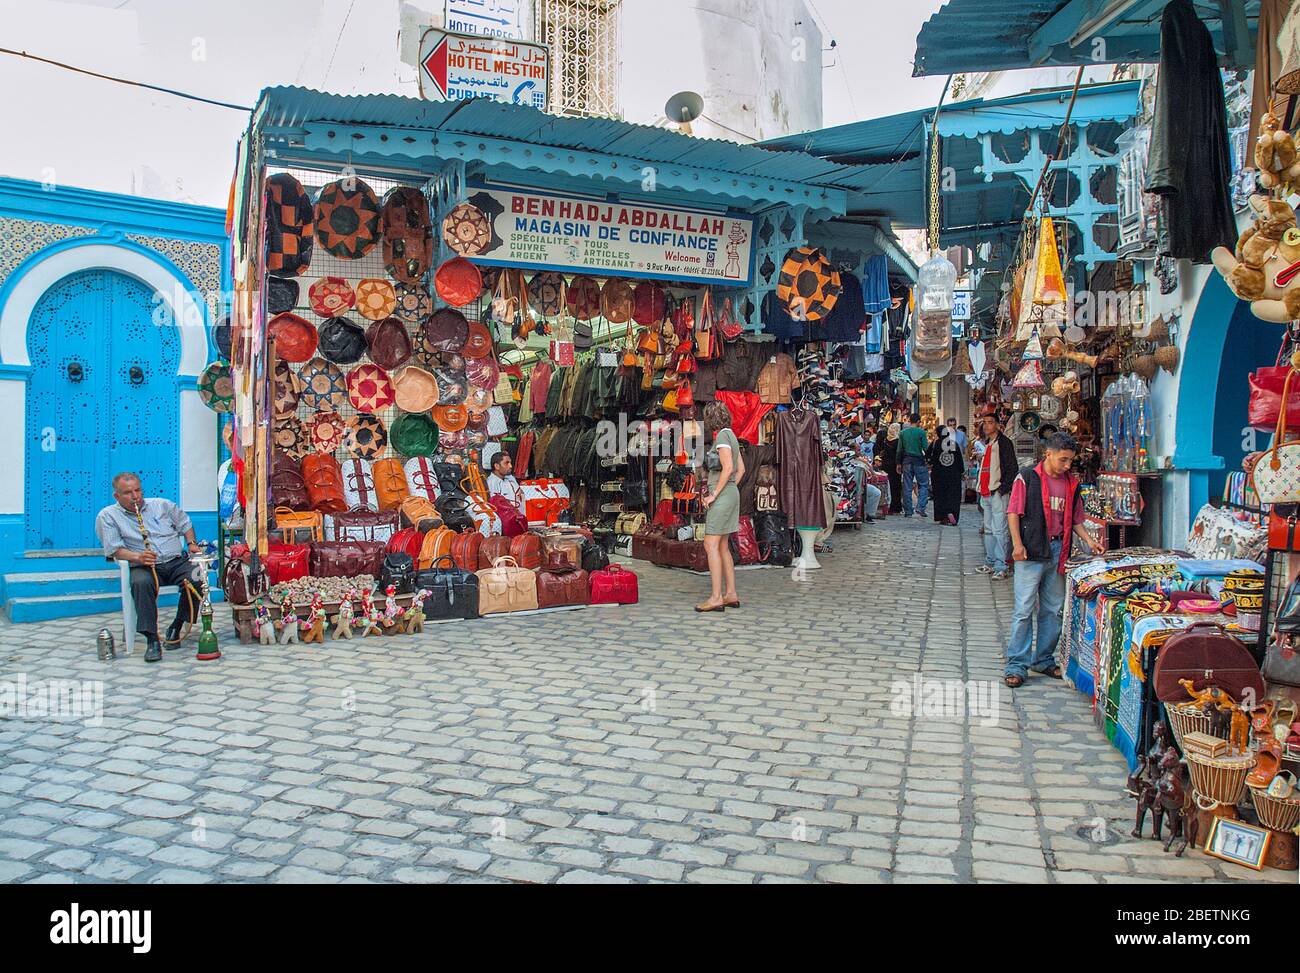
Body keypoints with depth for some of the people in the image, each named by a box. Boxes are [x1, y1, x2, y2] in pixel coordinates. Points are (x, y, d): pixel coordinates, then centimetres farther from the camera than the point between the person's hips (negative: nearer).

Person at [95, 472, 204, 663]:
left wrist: (191, 544, 10)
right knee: (141, 583, -39)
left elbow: (184, 522, 28)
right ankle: (152, 640, -34)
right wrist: (138, 557, -20)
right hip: (143, 567, -2)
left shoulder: (161, 504, 17)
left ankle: (177, 627, -9)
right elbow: (115, 549, -2)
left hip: (177, 561, 2)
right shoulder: (107, 516, 7)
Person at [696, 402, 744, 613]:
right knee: (722, 547, 11)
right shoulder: (731, 436, 16)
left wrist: (714, 494, -16)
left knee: (711, 546, -9)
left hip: (722, 495, -10)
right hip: (731, 493, 10)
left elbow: (727, 468, -21)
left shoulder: (722, 436, -12)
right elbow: (741, 469, 18)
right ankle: (731, 594, 13)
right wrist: (731, 489, 15)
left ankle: (716, 597, -10)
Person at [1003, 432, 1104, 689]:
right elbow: (1013, 512, -5)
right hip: (1031, 552, -5)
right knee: (1024, 610, -4)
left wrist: (1088, 541, 5)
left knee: (1053, 610, 11)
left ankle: (1044, 660, 24)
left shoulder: (1071, 483, 11)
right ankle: (1016, 665, 2)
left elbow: (1075, 519, 19)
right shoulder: (1027, 477, -4)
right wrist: (1017, 544, -14)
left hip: (1058, 552, 5)